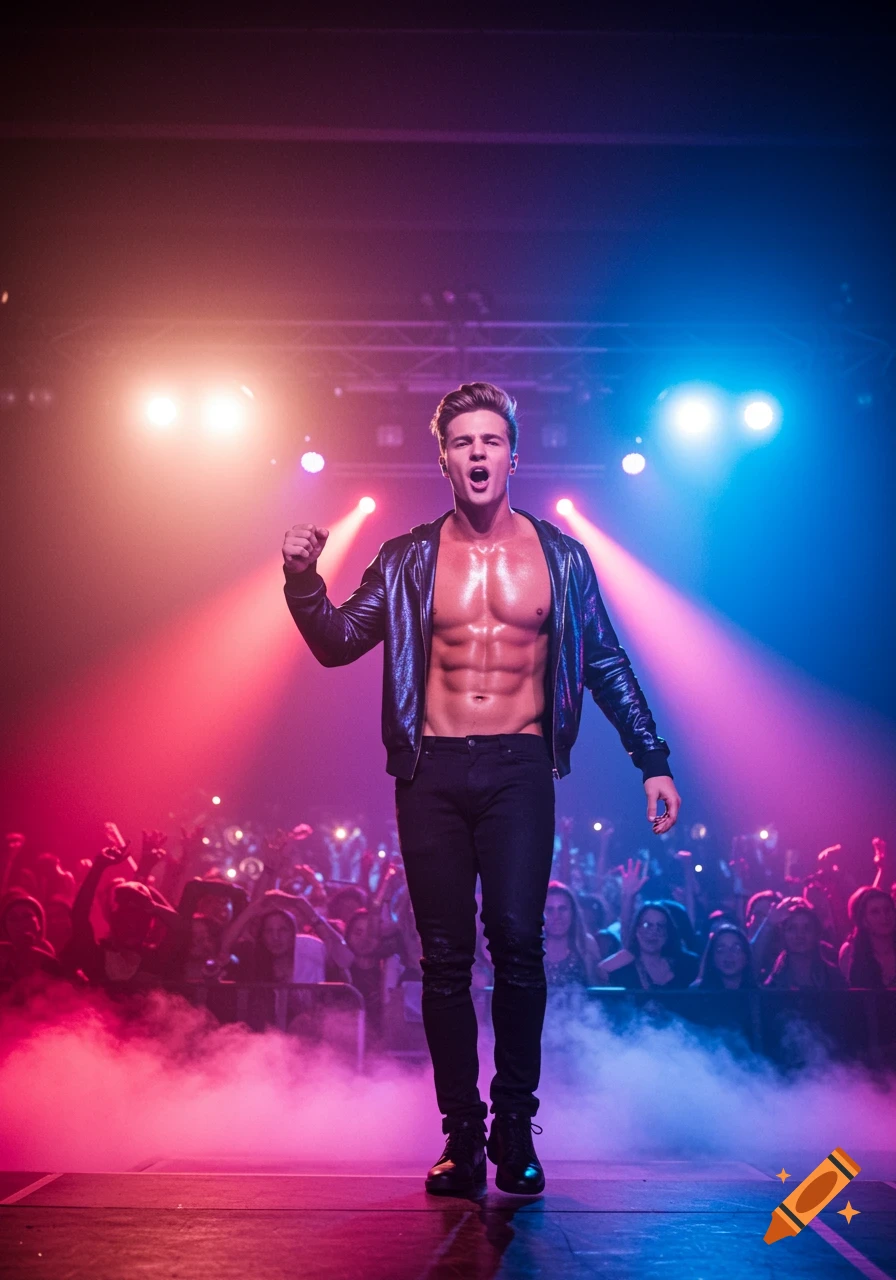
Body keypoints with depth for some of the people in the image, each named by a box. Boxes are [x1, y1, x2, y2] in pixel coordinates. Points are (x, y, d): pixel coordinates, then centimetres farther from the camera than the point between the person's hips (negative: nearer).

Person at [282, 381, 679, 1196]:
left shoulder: (559, 556, 9)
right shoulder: (408, 561, 9)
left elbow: (607, 665, 13)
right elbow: (338, 644, 7)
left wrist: (653, 762, 9)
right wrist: (303, 580, -11)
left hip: (518, 768, -1)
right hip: (432, 771, 1)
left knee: (517, 939, -15)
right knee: (445, 957, 0)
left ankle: (516, 1126, -1)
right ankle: (462, 1135, 8)